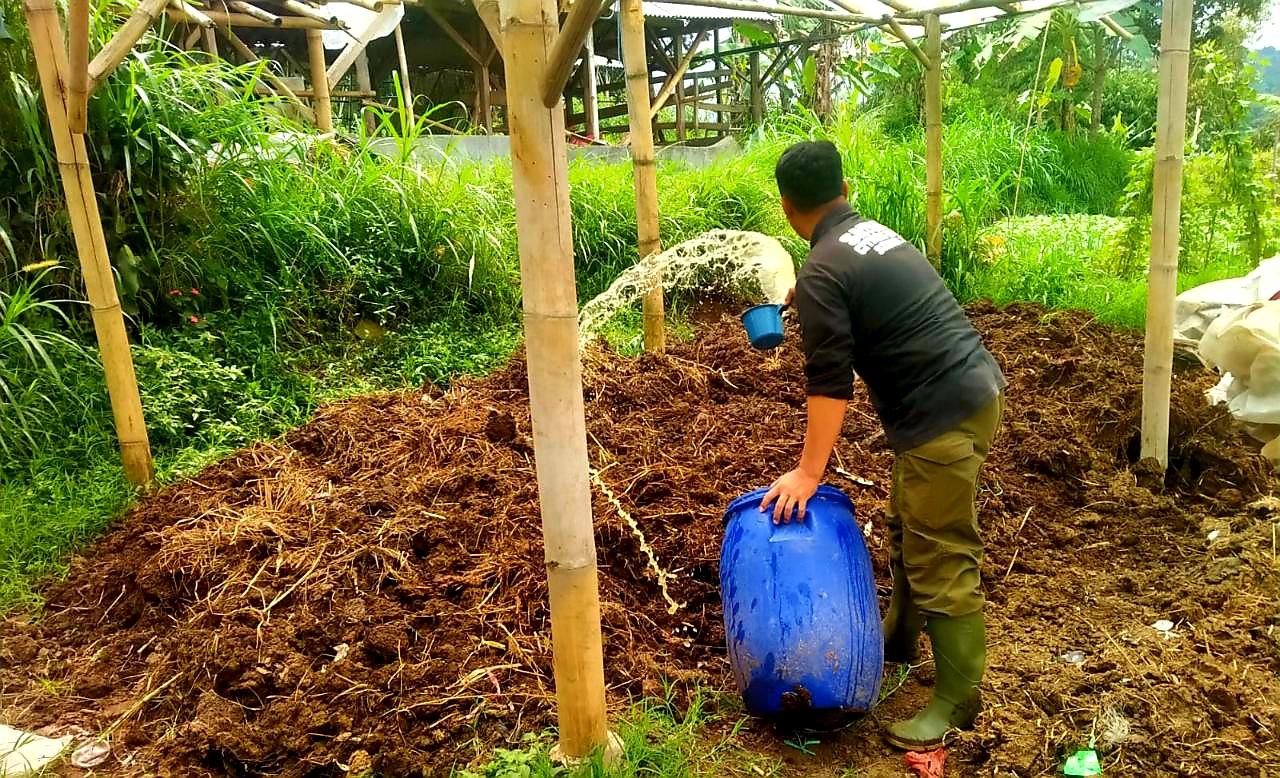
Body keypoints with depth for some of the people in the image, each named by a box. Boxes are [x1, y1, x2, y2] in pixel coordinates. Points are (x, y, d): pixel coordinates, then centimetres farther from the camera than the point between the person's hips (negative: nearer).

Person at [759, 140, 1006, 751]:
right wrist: (805, 300, 50)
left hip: (943, 412, -10)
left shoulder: (823, 272, -14)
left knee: (941, 560, -2)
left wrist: (808, 472, -13)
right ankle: (900, 638, 39)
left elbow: (829, 381, -17)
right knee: (908, 529, 22)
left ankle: (956, 700, 10)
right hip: (972, 387, 10)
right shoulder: (874, 232, 14)